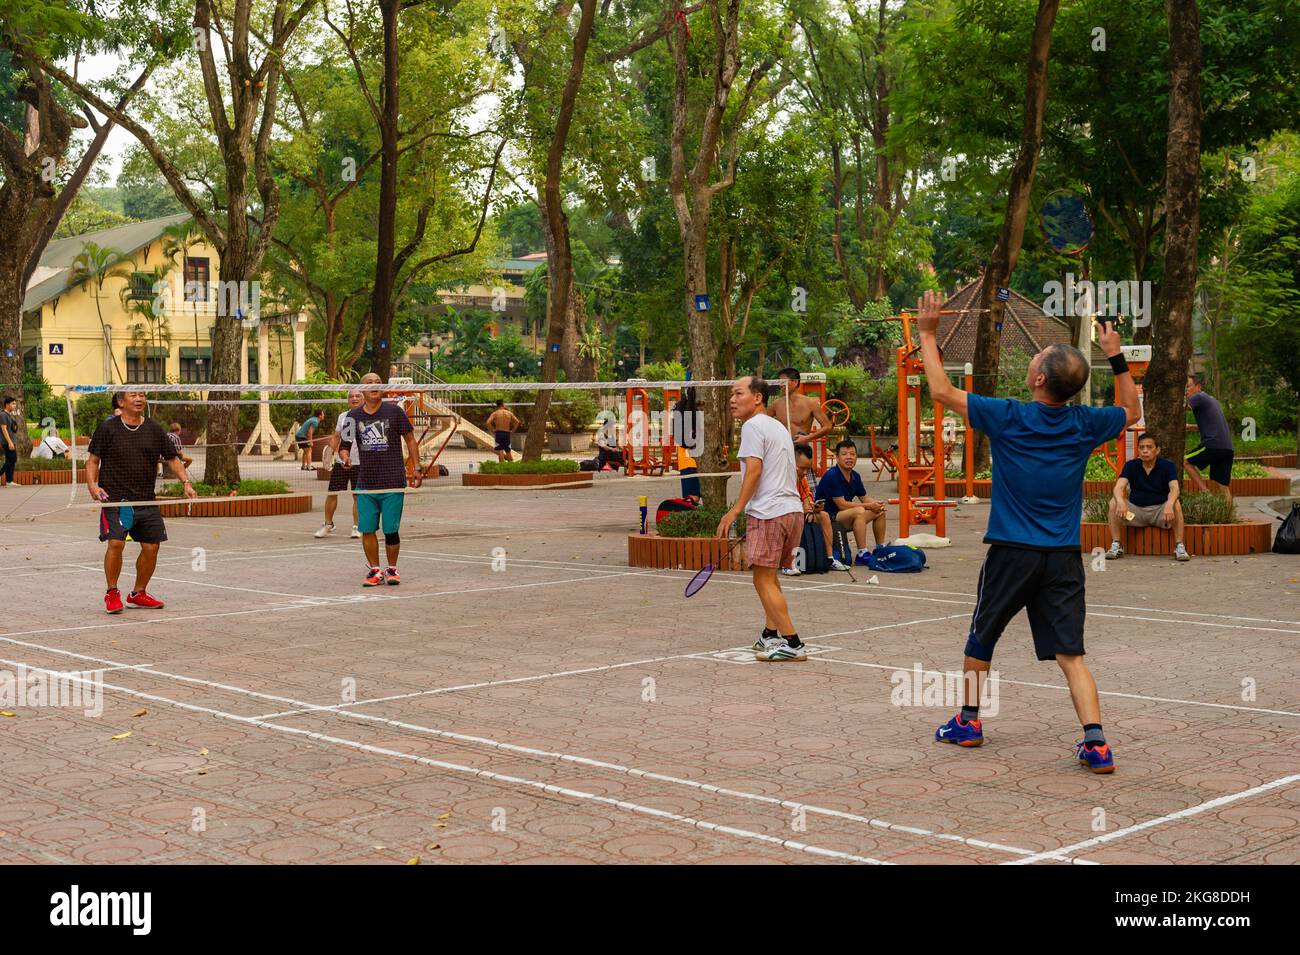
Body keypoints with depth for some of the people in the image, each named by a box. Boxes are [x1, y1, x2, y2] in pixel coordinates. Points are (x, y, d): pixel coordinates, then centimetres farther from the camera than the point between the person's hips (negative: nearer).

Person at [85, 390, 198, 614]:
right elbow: (93, 460, 3)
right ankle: (112, 593, 2)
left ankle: (138, 593, 24)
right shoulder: (107, 428, 0)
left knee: (151, 547, 4)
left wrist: (186, 482, 0)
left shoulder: (154, 429, 9)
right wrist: (92, 485, -13)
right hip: (115, 500, -4)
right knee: (116, 543, -17)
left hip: (146, 502, 4)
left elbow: (172, 459, 14)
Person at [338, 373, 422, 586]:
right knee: (367, 529, -1)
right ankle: (375, 570, 12)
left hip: (393, 483, -2)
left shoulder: (394, 411, 0)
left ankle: (392, 569, 16)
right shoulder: (354, 415, 6)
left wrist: (416, 468, 1)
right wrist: (345, 457, -11)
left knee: (391, 530, -1)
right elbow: (344, 445, 12)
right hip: (365, 483, 2)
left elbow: (410, 439, 6)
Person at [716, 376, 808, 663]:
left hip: (768, 513, -10)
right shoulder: (779, 427, 22)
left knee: (763, 580, -7)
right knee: (770, 577, 20)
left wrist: (736, 510, -19)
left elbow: (754, 469, -17)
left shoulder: (753, 426, -7)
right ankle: (770, 636, 25)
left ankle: (793, 644, -10)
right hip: (793, 510, 10)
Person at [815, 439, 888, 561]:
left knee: (880, 511, 6)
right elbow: (842, 505, -22)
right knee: (859, 511, -32)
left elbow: (864, 498, 13)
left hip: (844, 517, 9)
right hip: (828, 517, -9)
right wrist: (869, 506, -20)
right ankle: (862, 554, -30)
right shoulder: (831, 476, -20)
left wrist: (876, 504, -12)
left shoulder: (855, 476, 6)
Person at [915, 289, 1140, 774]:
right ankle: (1096, 742, -13)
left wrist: (928, 334, 8)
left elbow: (943, 391, -1)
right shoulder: (1085, 424, -1)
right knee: (1069, 653, 0)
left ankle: (968, 721, 31)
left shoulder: (1007, 418, -11)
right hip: (1064, 557, 2)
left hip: (1012, 552, -2)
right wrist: (1116, 357, 25)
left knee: (980, 640, 18)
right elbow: (1131, 411, 21)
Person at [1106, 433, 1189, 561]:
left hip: (1160, 511, -1)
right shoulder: (1131, 466, -2)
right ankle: (1116, 545, -18)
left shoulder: (1167, 466, -6)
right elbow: (1119, 487, -17)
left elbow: (1174, 489, -22)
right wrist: (1121, 502, -42)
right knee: (1114, 503, -24)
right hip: (1136, 510, 1)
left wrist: (1169, 505, -46)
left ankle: (1179, 547, -27)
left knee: (1176, 504, -32)